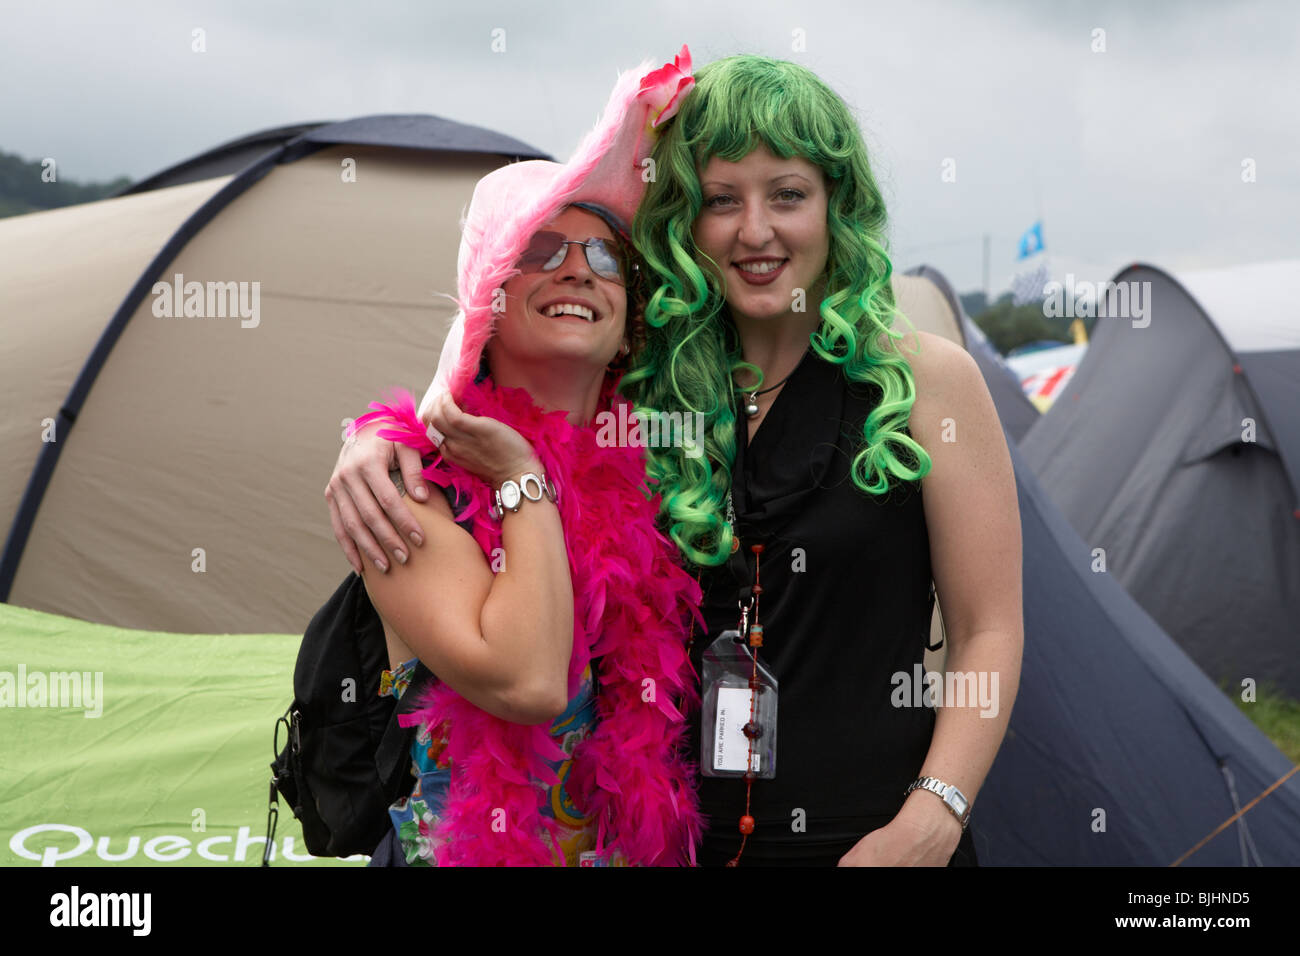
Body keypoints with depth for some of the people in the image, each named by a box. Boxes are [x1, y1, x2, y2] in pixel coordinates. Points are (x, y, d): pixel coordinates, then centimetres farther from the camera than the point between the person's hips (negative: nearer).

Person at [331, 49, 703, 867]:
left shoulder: (641, 471, -1)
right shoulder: (415, 482, -15)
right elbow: (520, 680, -26)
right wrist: (526, 482, -18)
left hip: (639, 843, 5)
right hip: (465, 847, -4)